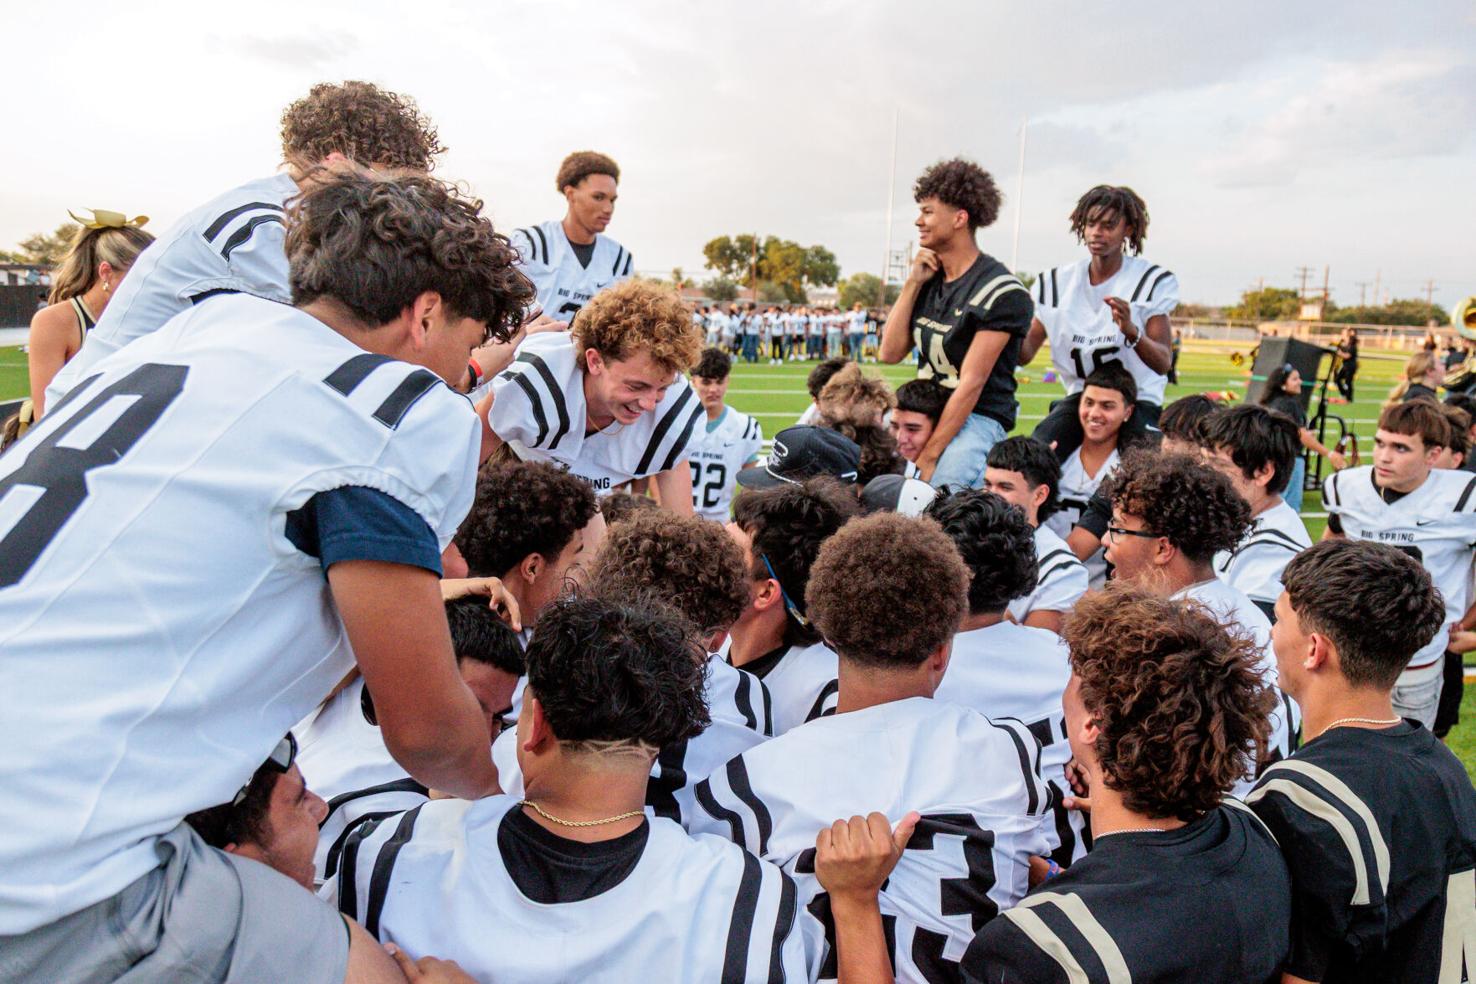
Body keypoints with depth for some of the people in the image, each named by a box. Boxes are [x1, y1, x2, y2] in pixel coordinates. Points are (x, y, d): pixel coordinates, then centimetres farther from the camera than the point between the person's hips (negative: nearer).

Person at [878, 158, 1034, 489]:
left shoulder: (1001, 291, -12)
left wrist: (928, 455, -19)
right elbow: (890, 353, 5)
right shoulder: (929, 278, 10)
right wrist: (912, 284, -1)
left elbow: (971, 383, -17)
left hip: (977, 419, -7)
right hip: (922, 411, 7)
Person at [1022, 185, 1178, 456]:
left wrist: (1131, 331, -32)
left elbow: (1163, 363, -13)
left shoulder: (1152, 282, -5)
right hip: (1079, 397, 3)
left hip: (1136, 401, -2)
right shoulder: (1057, 283, 5)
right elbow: (1025, 354, 1)